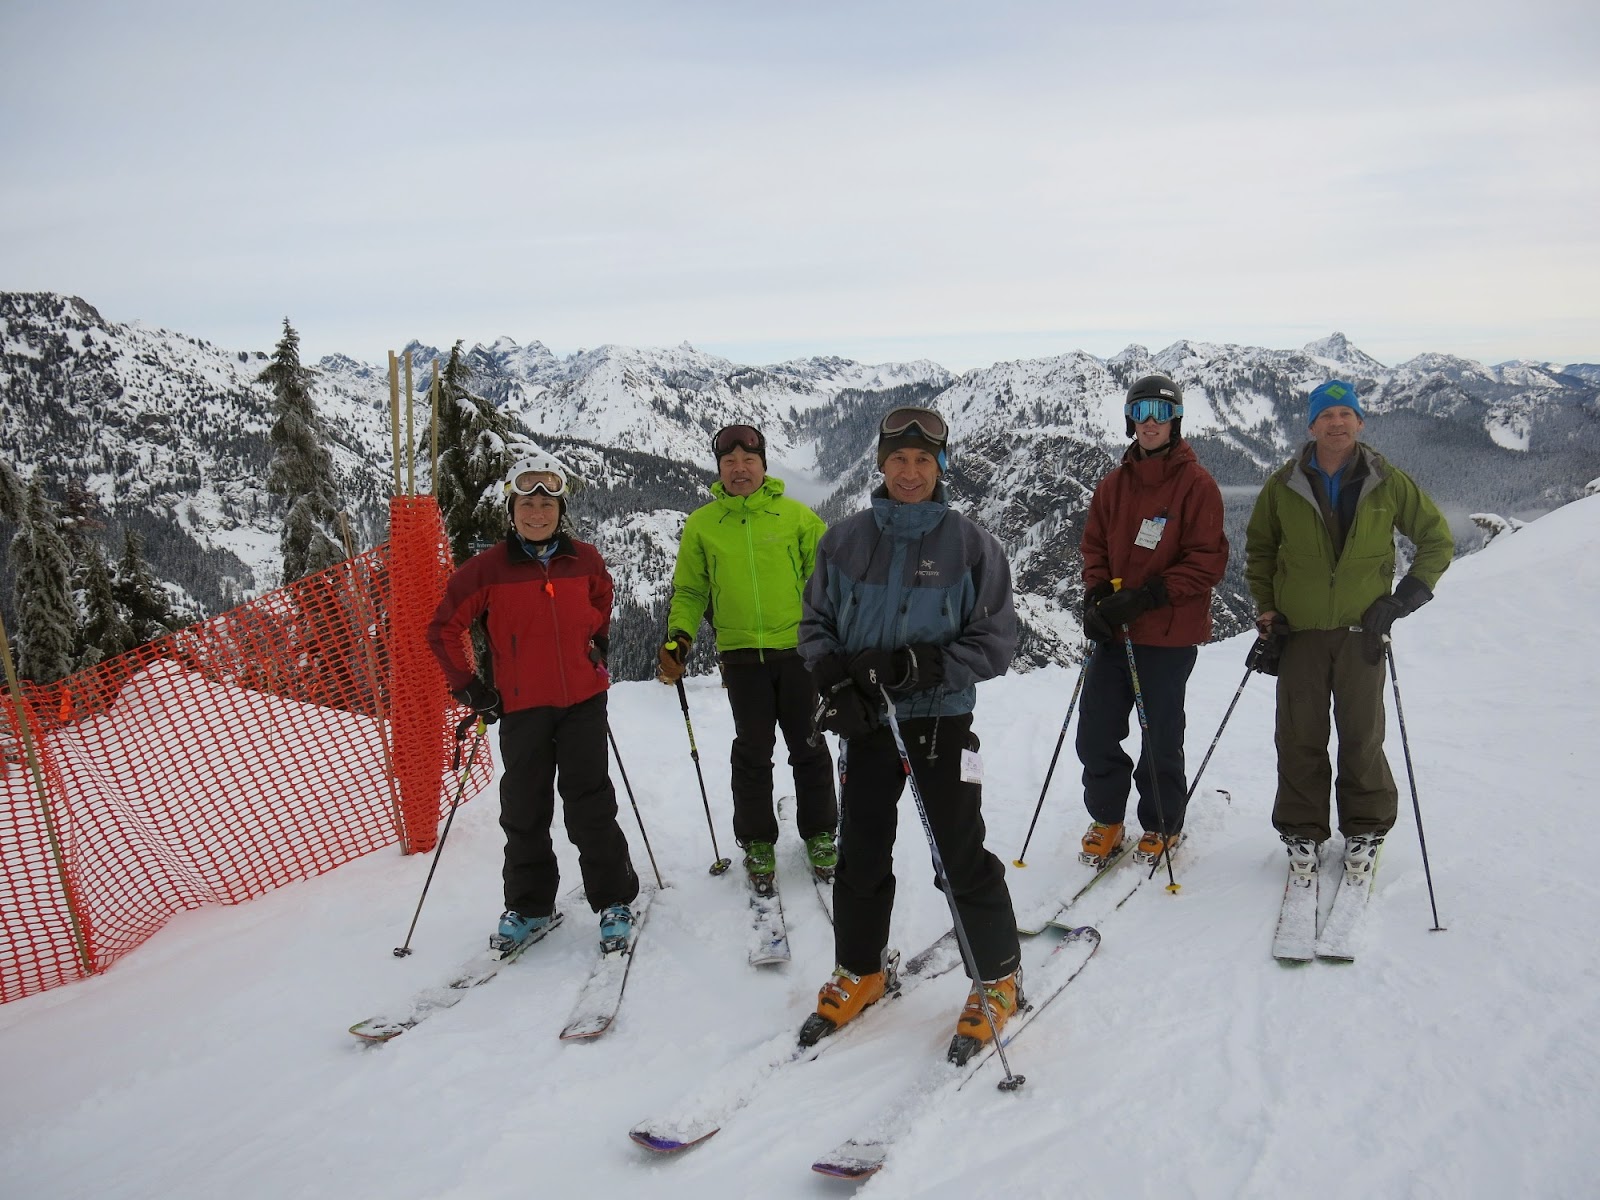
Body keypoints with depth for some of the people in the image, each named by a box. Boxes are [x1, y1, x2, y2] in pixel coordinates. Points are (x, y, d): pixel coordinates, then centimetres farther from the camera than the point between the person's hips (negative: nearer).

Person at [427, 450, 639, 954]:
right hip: (521, 707, 0)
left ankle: (614, 902, 14)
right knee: (524, 811, 9)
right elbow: (443, 628, 1)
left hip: (583, 701, 0)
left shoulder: (585, 560, 1)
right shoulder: (489, 568, -6)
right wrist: (469, 688, -1)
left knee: (590, 806, 1)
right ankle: (528, 907, 25)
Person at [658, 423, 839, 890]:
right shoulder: (701, 524, 4)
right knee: (753, 751, 6)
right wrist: (678, 638, -6)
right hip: (741, 654, 1)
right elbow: (689, 590, 9)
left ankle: (819, 833, 25)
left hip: (798, 647, 0)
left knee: (808, 746, 8)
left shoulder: (796, 516, 0)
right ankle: (758, 842, 21)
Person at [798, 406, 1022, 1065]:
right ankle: (860, 972, 33)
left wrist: (916, 666, -19)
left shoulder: (970, 544, -6)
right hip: (864, 723, 3)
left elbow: (995, 640, -6)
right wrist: (836, 682, -10)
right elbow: (816, 623, 9)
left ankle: (998, 978, 22)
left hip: (940, 722, -3)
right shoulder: (844, 540, 1)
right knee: (860, 855, 13)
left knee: (963, 858, 1)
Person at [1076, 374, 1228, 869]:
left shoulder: (1197, 484, -7)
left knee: (1160, 739, 5)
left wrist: (1147, 597, -18)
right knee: (1095, 734, 4)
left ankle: (1163, 827, 25)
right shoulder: (1114, 483, 9)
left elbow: (1208, 560, -10)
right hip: (1113, 630, 5)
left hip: (1170, 633, -4)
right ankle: (1107, 821, 24)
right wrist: (1097, 597, -4)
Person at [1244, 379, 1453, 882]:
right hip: (1298, 631, 1)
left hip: (1362, 628, -1)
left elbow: (1437, 540, 9)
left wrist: (1408, 595, -2)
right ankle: (1302, 832, 19)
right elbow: (1259, 549, 14)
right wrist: (1266, 611, 6)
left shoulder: (1388, 483, 0)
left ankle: (1365, 831, 23)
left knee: (1362, 736, 5)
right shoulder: (1284, 486, 2)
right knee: (1299, 738, 4)